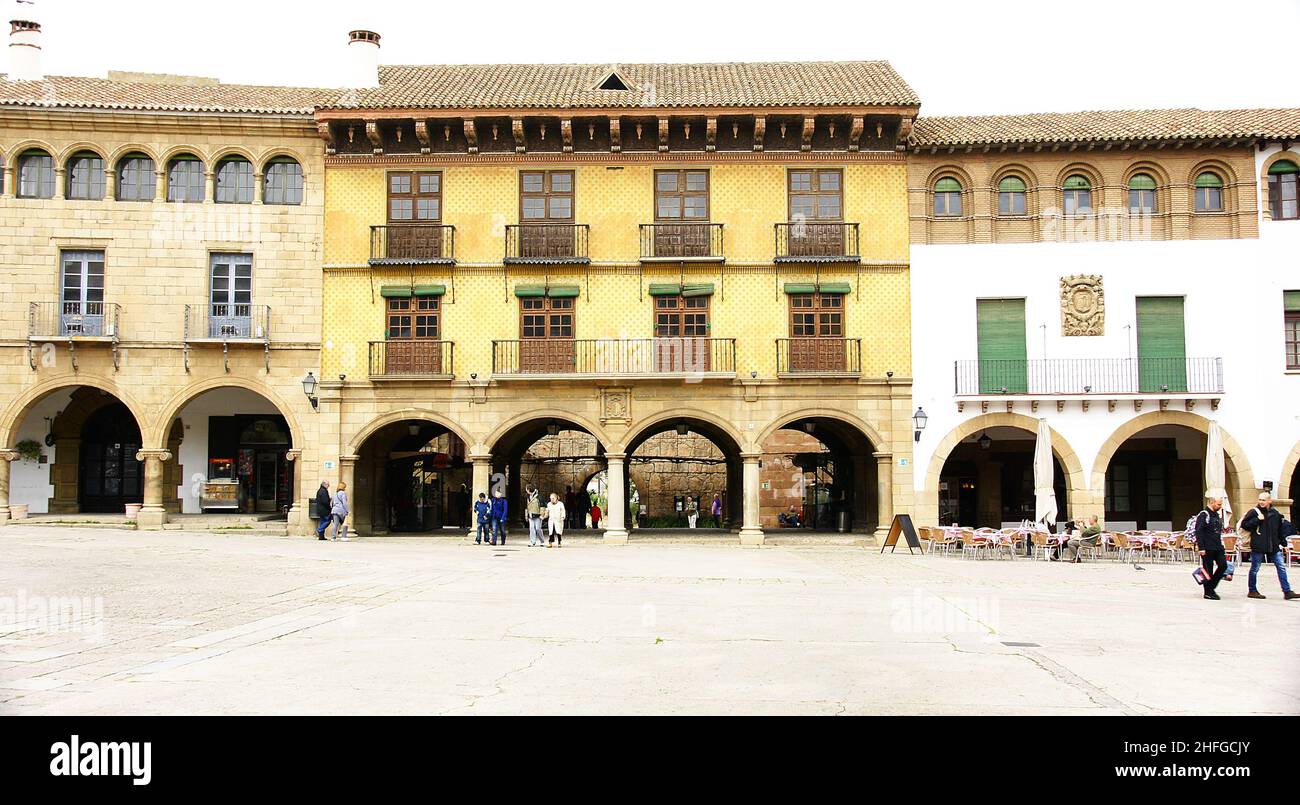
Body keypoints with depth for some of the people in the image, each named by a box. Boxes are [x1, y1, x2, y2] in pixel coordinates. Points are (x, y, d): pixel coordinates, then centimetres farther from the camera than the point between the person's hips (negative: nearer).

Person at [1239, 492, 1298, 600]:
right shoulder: (1254, 512, -4)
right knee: (1255, 569, 3)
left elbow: (1280, 530, 18)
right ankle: (1252, 591, 15)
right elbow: (1244, 525, -8)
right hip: (1258, 546, -4)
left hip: (1274, 546, 4)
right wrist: (1257, 520, -16)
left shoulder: (1275, 513, 9)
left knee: (1281, 567, 2)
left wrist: (1284, 543, 18)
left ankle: (1287, 591, 5)